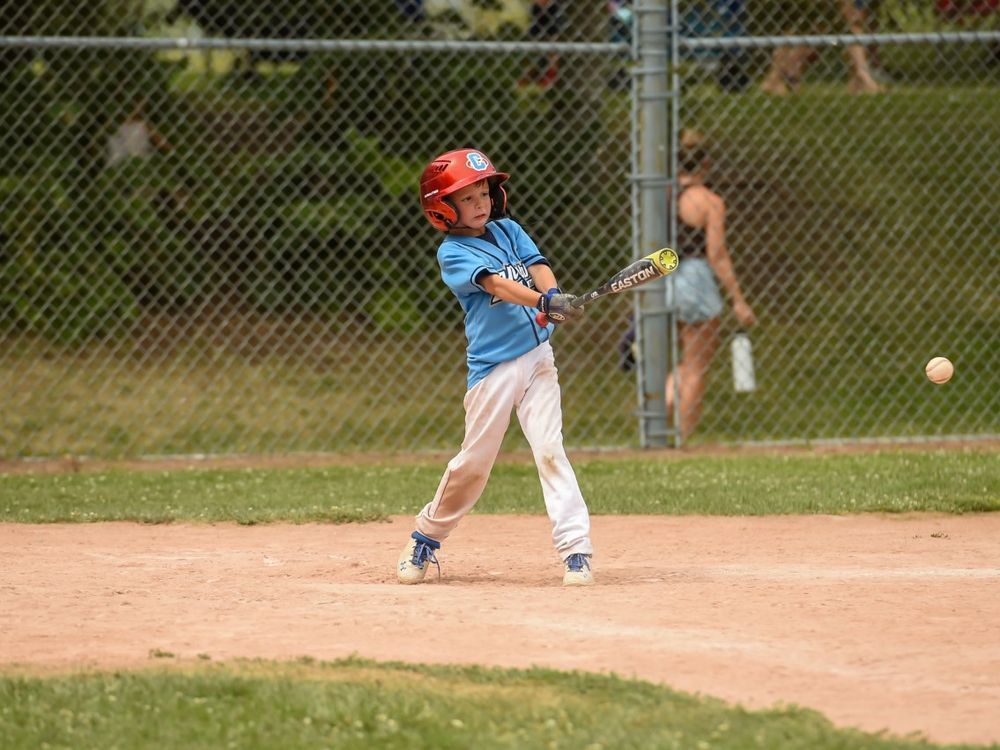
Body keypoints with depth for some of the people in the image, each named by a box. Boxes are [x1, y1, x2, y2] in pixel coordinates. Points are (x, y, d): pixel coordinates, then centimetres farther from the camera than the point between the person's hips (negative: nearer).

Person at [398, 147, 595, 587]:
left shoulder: (509, 230, 11)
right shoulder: (453, 253, -6)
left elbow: (538, 268, -3)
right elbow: (495, 283, -21)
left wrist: (553, 301, -25)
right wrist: (544, 301, -36)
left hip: (536, 354, 3)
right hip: (491, 366, -3)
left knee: (549, 449, -7)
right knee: (474, 463, 4)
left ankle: (575, 548, -9)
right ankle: (427, 536, 25)